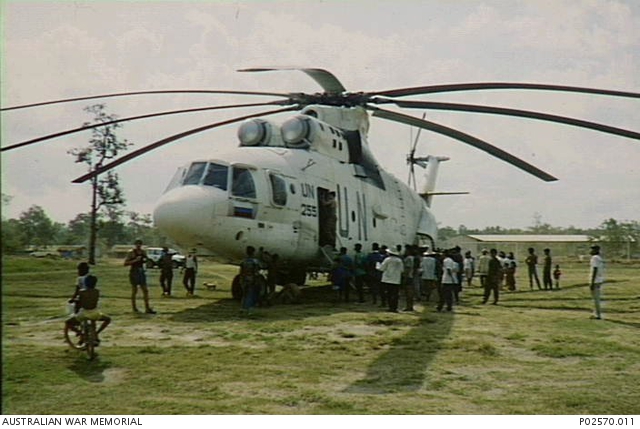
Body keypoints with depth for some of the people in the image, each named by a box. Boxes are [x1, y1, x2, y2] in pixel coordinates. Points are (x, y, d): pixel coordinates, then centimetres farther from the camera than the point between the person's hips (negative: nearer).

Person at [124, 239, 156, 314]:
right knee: (134, 290, 1)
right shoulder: (131, 253, -9)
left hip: (141, 271, 6)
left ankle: (147, 308, 2)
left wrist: (145, 260, 2)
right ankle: (134, 307, 13)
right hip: (134, 272, -6)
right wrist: (135, 260, -24)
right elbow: (125, 263, -15)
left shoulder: (143, 252, 8)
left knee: (145, 290, 1)